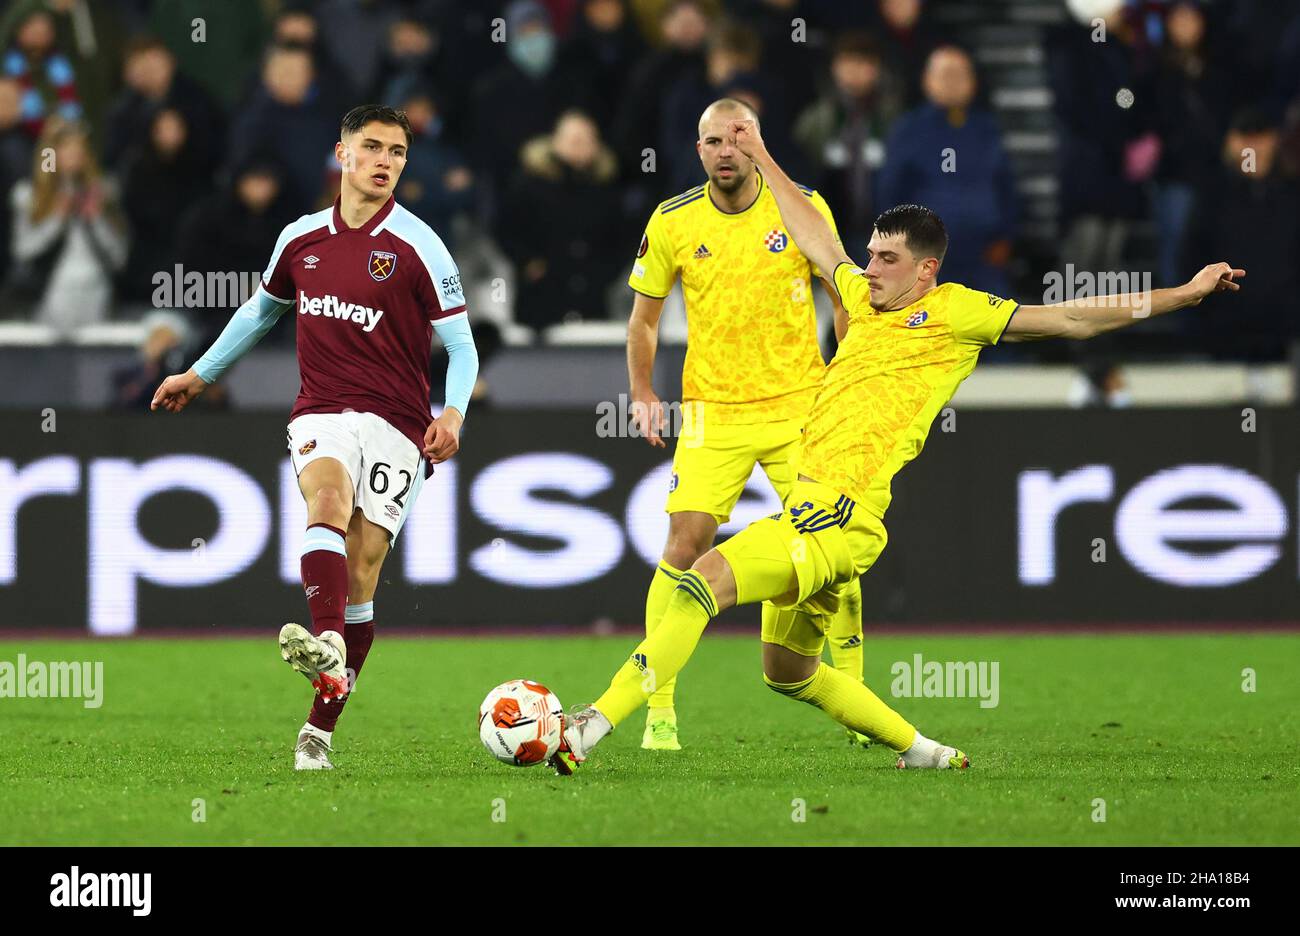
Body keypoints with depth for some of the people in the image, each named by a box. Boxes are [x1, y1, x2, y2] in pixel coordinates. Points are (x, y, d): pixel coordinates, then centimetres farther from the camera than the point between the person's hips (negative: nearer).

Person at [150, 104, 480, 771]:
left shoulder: (417, 247, -2)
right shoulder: (301, 239, 10)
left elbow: (460, 345, 0)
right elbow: (261, 309, 29)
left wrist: (453, 412, -18)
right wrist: (199, 374, 35)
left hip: (395, 425, -2)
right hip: (320, 414, 2)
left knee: (360, 571, -6)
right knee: (327, 499, -31)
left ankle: (320, 728, 3)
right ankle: (324, 646, -54)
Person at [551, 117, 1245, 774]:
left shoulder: (957, 312, 1)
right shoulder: (866, 297, 20)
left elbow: (1070, 319, 3)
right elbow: (817, 239, 36)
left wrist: (1181, 294, 0)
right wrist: (763, 158, 43)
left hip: (840, 514, -9)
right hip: (809, 510, 9)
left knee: (706, 578, -24)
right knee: (788, 672, 17)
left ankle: (593, 726, -29)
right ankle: (923, 752, 27)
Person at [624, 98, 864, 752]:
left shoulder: (803, 208, -3)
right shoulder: (672, 222, -2)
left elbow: (842, 298, 8)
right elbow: (644, 316, 9)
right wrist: (643, 392, -4)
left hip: (801, 404, 1)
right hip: (714, 410, 0)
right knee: (685, 545, -12)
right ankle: (659, 710, -7)